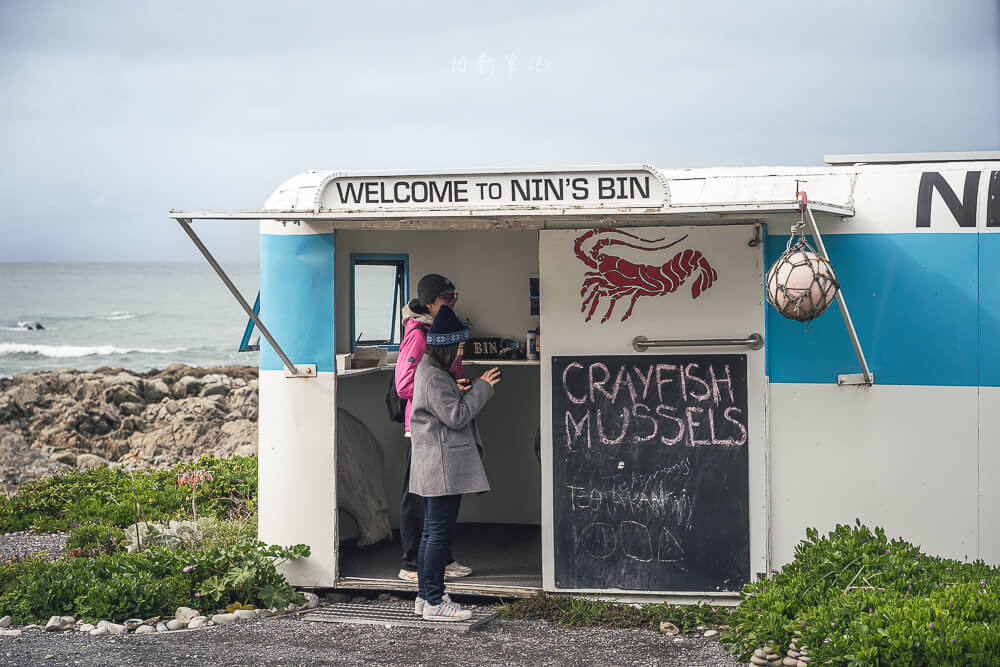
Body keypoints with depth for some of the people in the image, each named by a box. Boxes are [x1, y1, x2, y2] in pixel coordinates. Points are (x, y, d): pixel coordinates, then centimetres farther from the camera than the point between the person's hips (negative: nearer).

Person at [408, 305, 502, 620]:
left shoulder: (430, 371, 16)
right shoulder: (434, 377, -17)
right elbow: (456, 417, -18)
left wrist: (458, 392, 9)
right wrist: (481, 388, -11)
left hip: (434, 469, 11)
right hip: (442, 467, -11)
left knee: (432, 531, 14)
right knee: (440, 532, -8)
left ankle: (425, 596, 20)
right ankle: (434, 602, -5)